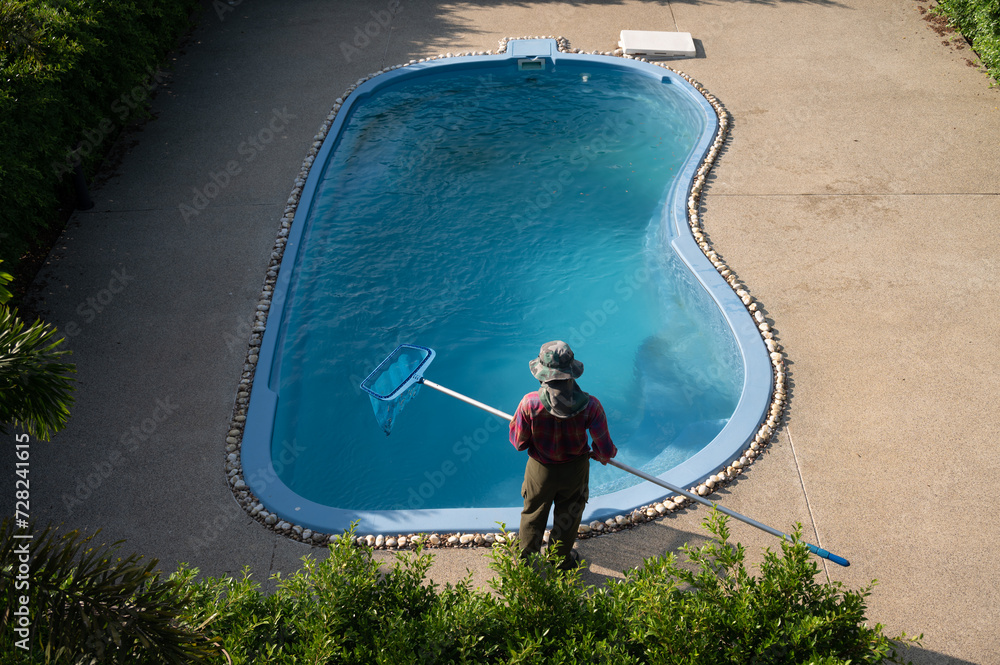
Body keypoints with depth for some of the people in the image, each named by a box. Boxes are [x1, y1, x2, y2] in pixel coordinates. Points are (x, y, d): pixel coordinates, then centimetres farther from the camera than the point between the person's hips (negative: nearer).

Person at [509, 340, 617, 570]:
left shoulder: (530, 404, -30)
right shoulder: (590, 405, -29)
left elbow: (518, 442, -14)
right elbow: (605, 449, -20)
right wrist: (601, 454, 4)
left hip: (540, 470, 0)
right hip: (575, 471, 0)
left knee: (533, 515, 26)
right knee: (567, 517, 27)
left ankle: (527, 560, 48)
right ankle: (562, 561, 48)